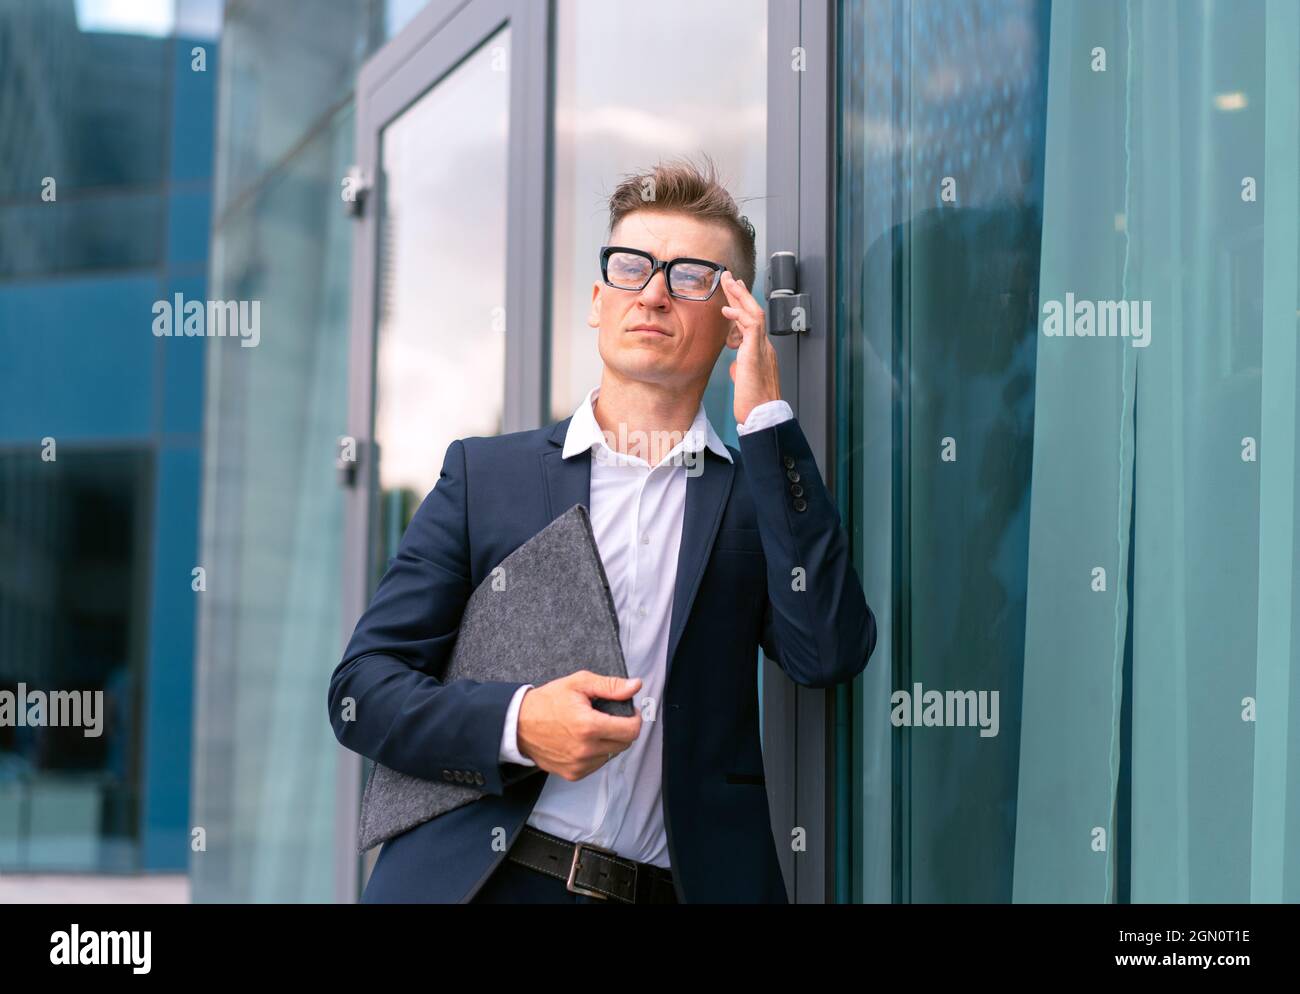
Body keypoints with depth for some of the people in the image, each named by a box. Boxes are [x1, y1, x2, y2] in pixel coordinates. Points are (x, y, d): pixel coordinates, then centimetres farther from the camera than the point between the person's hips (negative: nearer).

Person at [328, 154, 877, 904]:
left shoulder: (758, 499, 10)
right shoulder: (487, 474, 10)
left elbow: (830, 656, -6)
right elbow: (363, 686, 7)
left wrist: (764, 417, -3)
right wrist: (516, 723, -11)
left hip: (681, 885, 0)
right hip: (483, 879, 0)